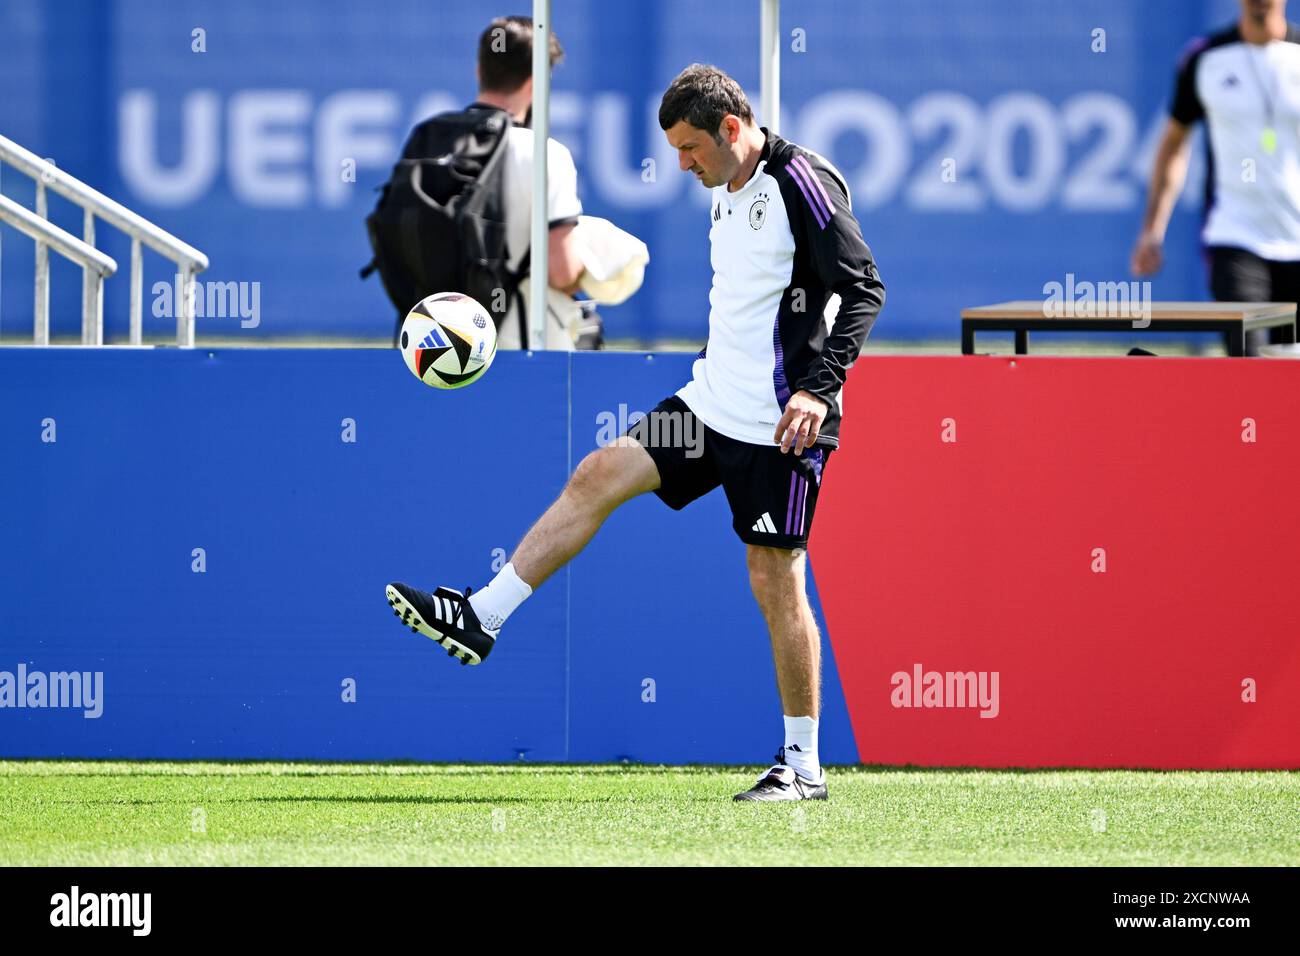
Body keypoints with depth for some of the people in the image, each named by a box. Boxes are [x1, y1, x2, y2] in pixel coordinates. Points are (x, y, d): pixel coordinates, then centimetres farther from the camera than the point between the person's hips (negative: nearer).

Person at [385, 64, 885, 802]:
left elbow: (863, 289, -17)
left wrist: (819, 387, -24)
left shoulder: (802, 182, -14)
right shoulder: (727, 194, 14)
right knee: (599, 476, 4)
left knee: (775, 581, -5)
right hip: (715, 403, 9)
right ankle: (479, 619, 7)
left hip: (779, 426, -9)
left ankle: (804, 767, 4)